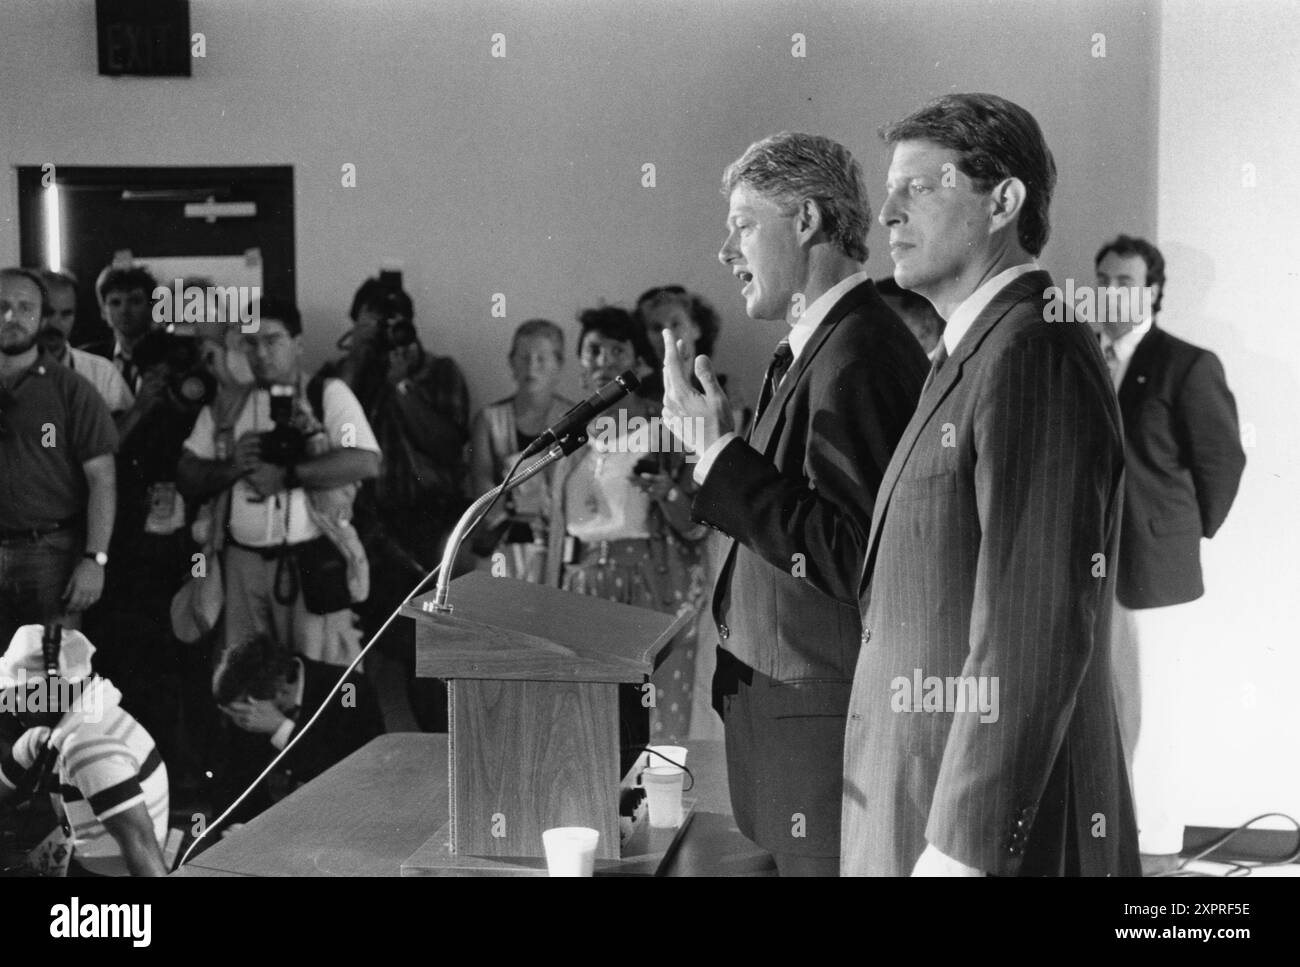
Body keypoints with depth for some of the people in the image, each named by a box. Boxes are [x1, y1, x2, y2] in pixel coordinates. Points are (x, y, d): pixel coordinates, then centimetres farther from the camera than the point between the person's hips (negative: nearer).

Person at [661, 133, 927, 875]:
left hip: (828, 725, -9)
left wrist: (721, 452, -22)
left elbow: (850, 559, -24)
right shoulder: (819, 347, 11)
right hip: (799, 708, 9)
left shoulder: (856, 358, -19)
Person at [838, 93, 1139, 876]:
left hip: (993, 827, -9)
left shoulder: (1035, 356, -16)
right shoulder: (974, 356, 15)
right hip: (918, 808, 9)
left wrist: (965, 846, -23)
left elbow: (1035, 639, -22)